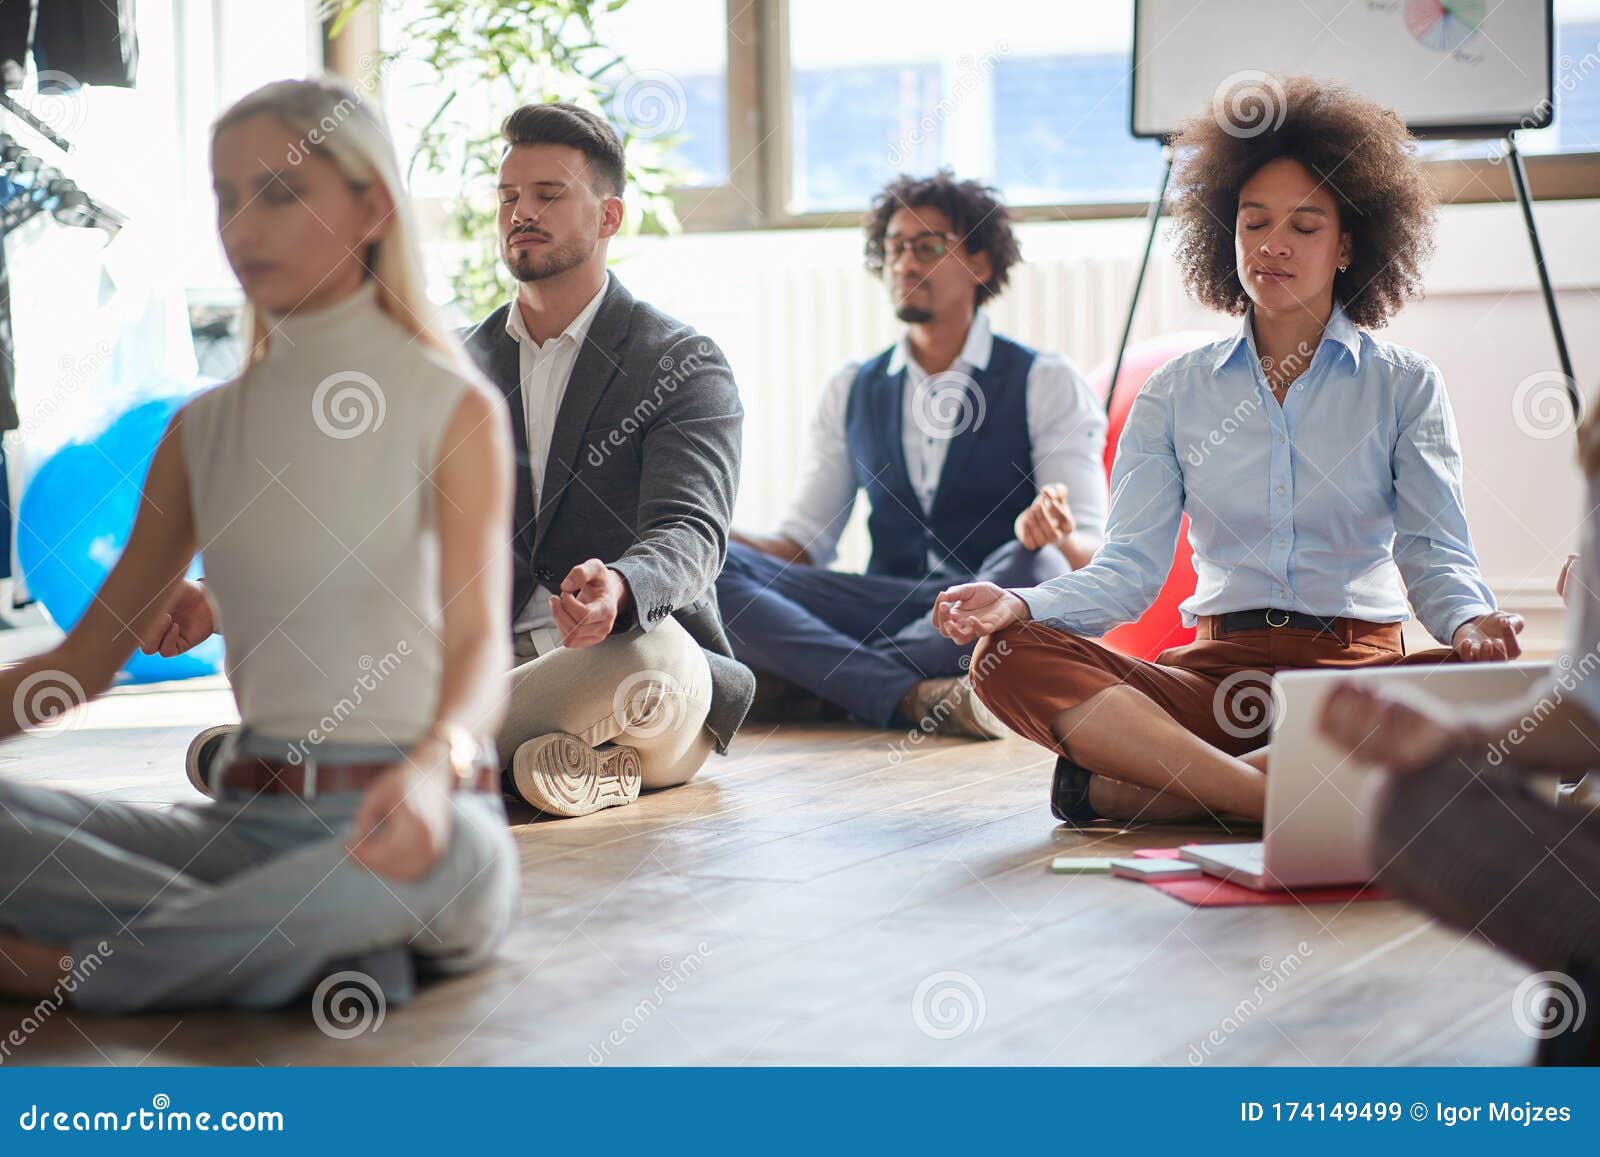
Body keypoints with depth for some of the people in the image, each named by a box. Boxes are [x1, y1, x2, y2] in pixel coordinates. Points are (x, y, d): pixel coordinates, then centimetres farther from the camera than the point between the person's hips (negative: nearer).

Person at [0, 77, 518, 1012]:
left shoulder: (452, 409, -2)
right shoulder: (203, 431, 14)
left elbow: (481, 640, -15)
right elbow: (90, 655, 14)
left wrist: (434, 764, -38)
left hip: (403, 807, -4)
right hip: (249, 823, 4)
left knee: (448, 851, -41)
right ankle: (328, 957, -23)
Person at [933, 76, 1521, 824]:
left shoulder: (1403, 384, 10)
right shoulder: (1176, 391, 14)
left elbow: (1436, 553, 1)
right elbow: (1129, 567, 5)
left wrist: (1470, 622, -24)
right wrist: (1019, 604, -16)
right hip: (1217, 669, 1)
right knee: (1007, 658, -25)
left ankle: (1127, 783, -36)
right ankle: (1280, 798, -38)